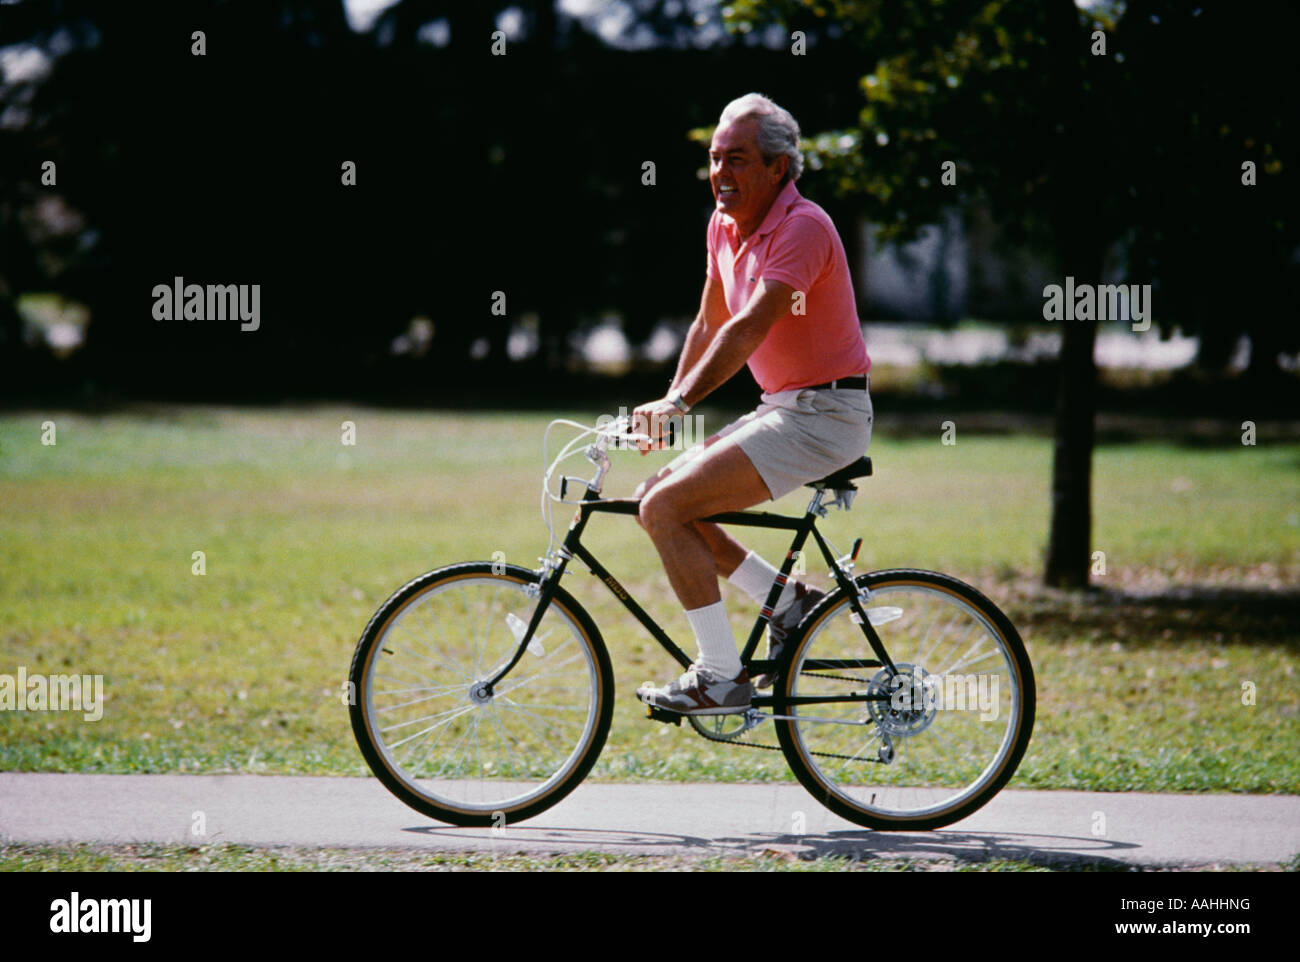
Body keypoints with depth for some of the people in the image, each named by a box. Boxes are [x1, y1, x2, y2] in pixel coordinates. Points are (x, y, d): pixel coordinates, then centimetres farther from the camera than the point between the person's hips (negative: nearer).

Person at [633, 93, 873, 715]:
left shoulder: (802, 228, -19)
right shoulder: (724, 224, 9)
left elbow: (747, 330, -29)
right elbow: (708, 326, 19)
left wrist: (677, 404, -36)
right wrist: (667, 405, 10)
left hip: (822, 415, -9)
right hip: (783, 409, 9)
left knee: (666, 507, -18)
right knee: (653, 497, 5)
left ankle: (721, 678, -13)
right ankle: (786, 601, 12)